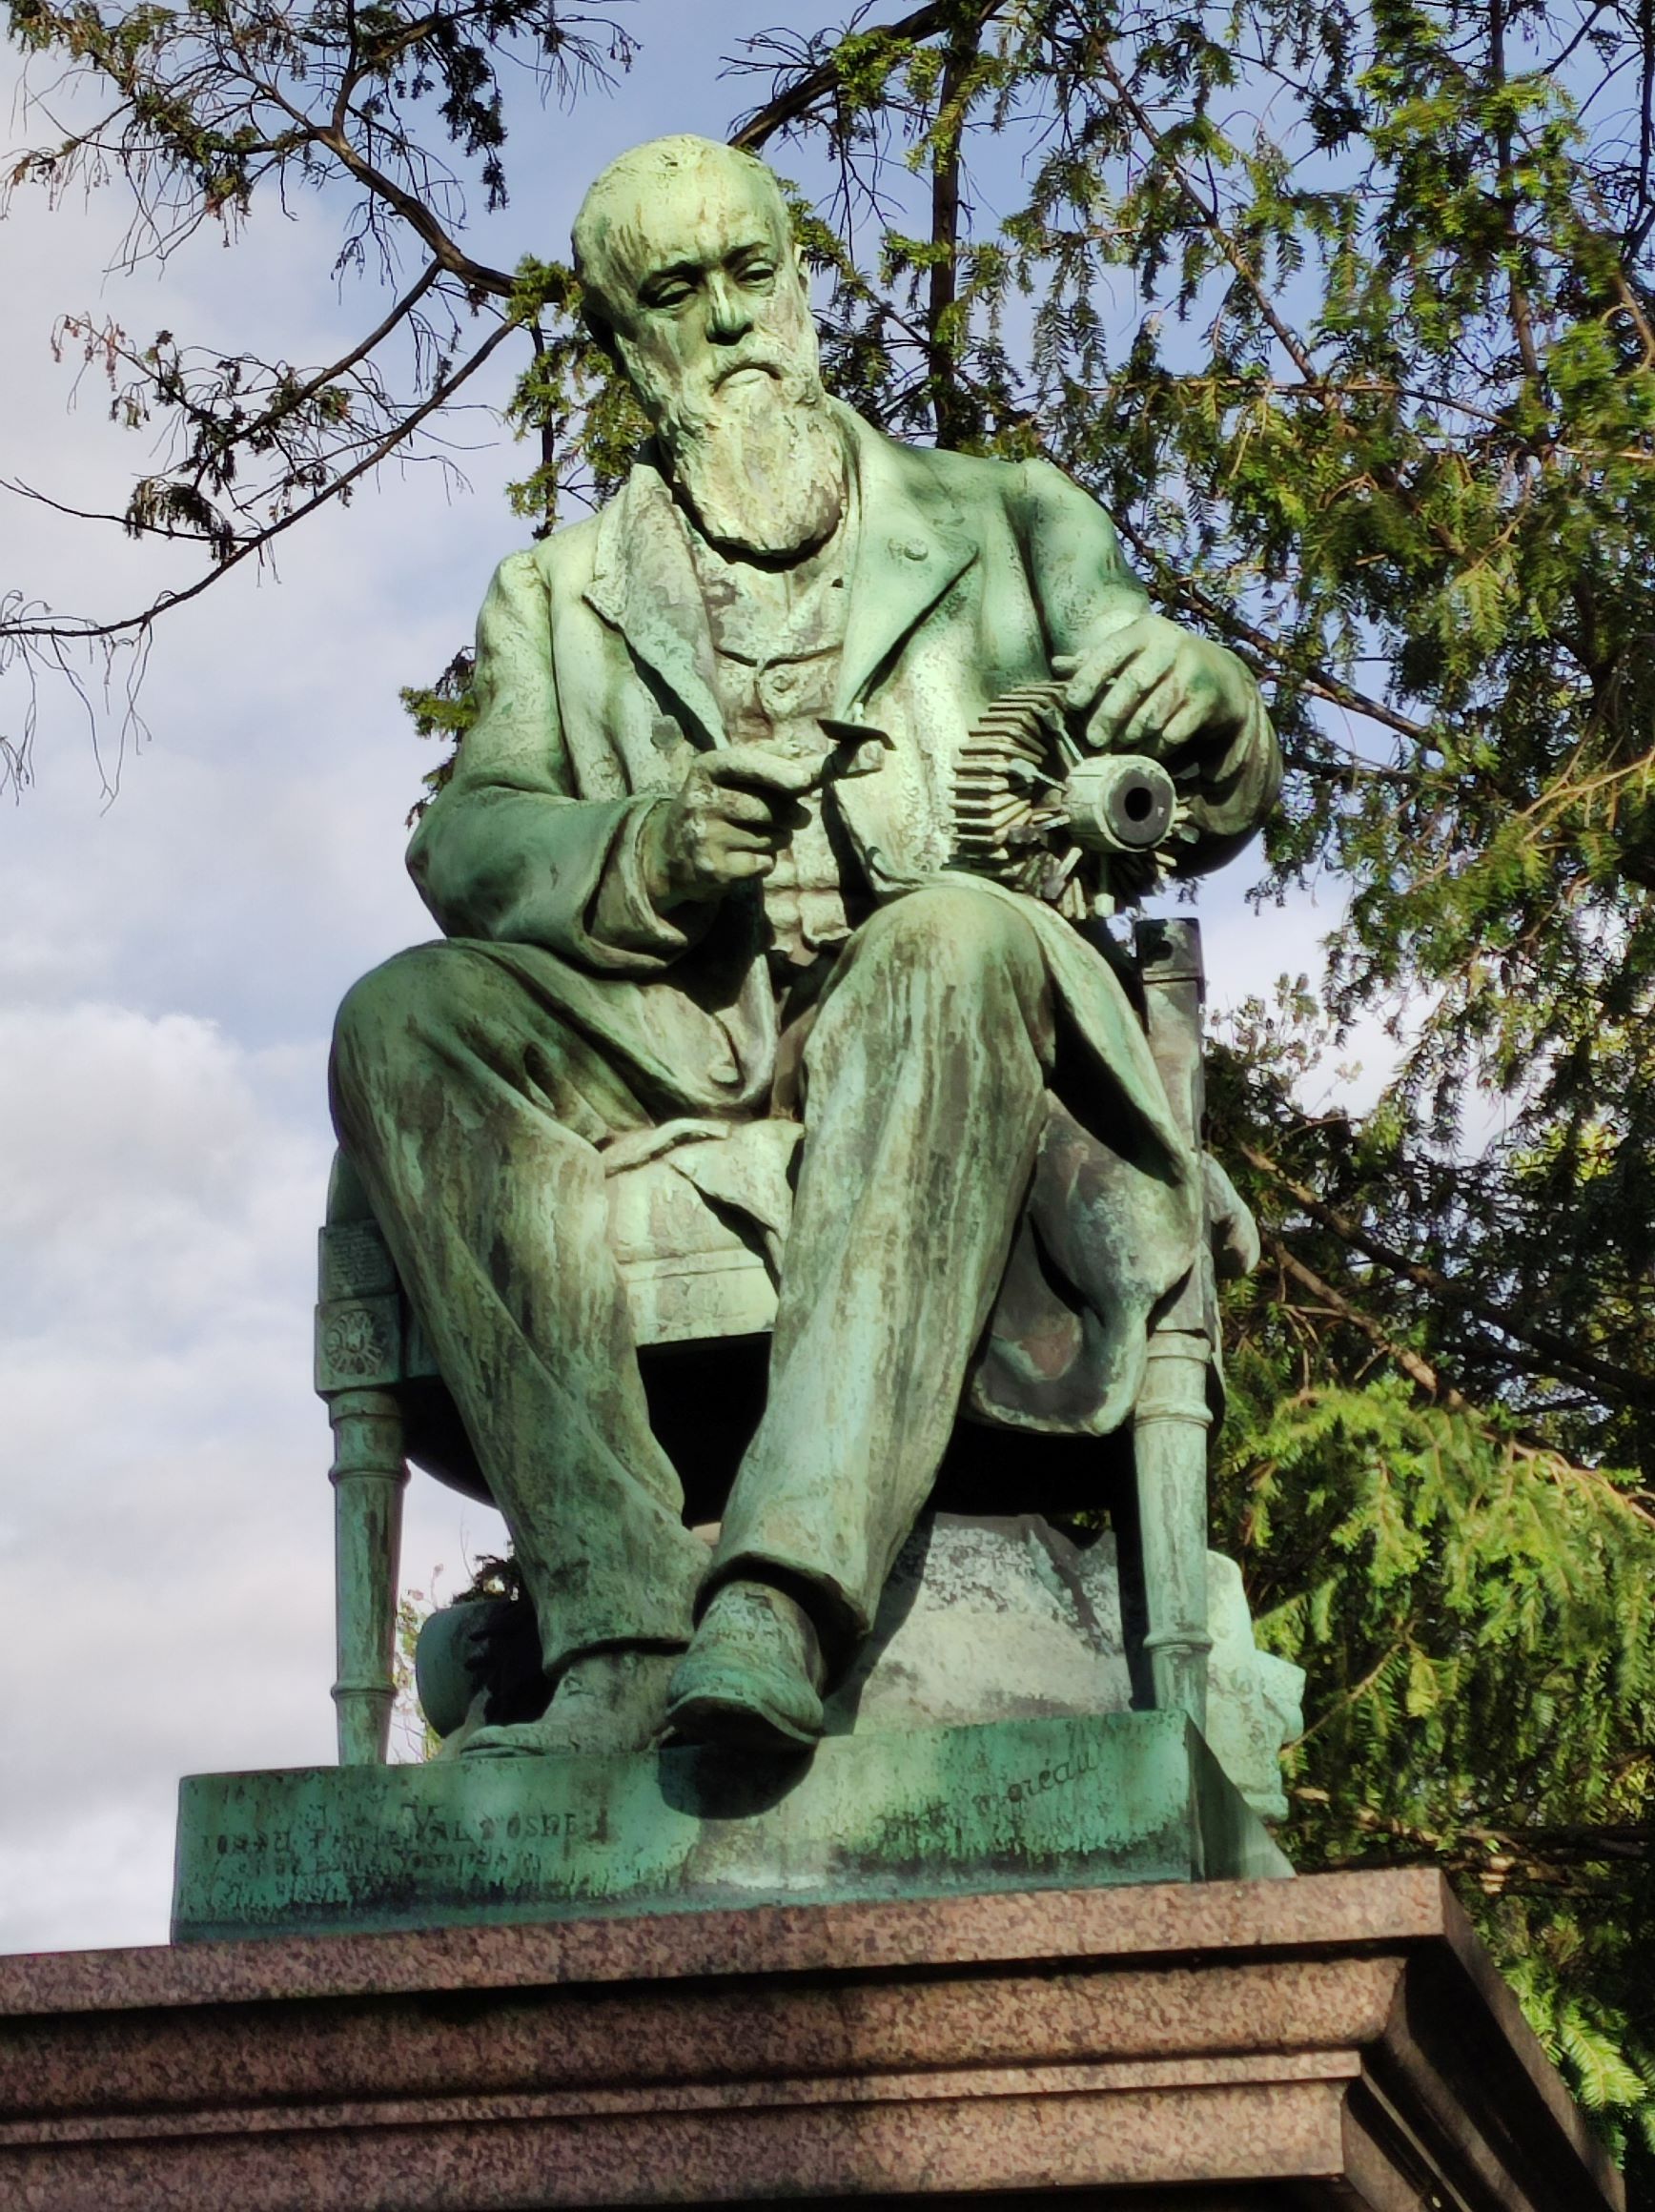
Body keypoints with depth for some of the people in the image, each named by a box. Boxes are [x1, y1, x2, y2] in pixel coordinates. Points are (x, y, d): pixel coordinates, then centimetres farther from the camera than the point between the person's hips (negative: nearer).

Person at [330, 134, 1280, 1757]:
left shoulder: (1009, 524, 22)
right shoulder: (556, 601, 24)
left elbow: (1208, 817, 15)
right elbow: (467, 844, 8)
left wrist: (1205, 717, -11)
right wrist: (645, 855, -15)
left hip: (929, 1047, -2)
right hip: (662, 1066, 2)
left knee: (957, 939, -37)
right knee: (406, 1024, -29)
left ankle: (783, 1599, -52)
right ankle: (618, 1634, -40)